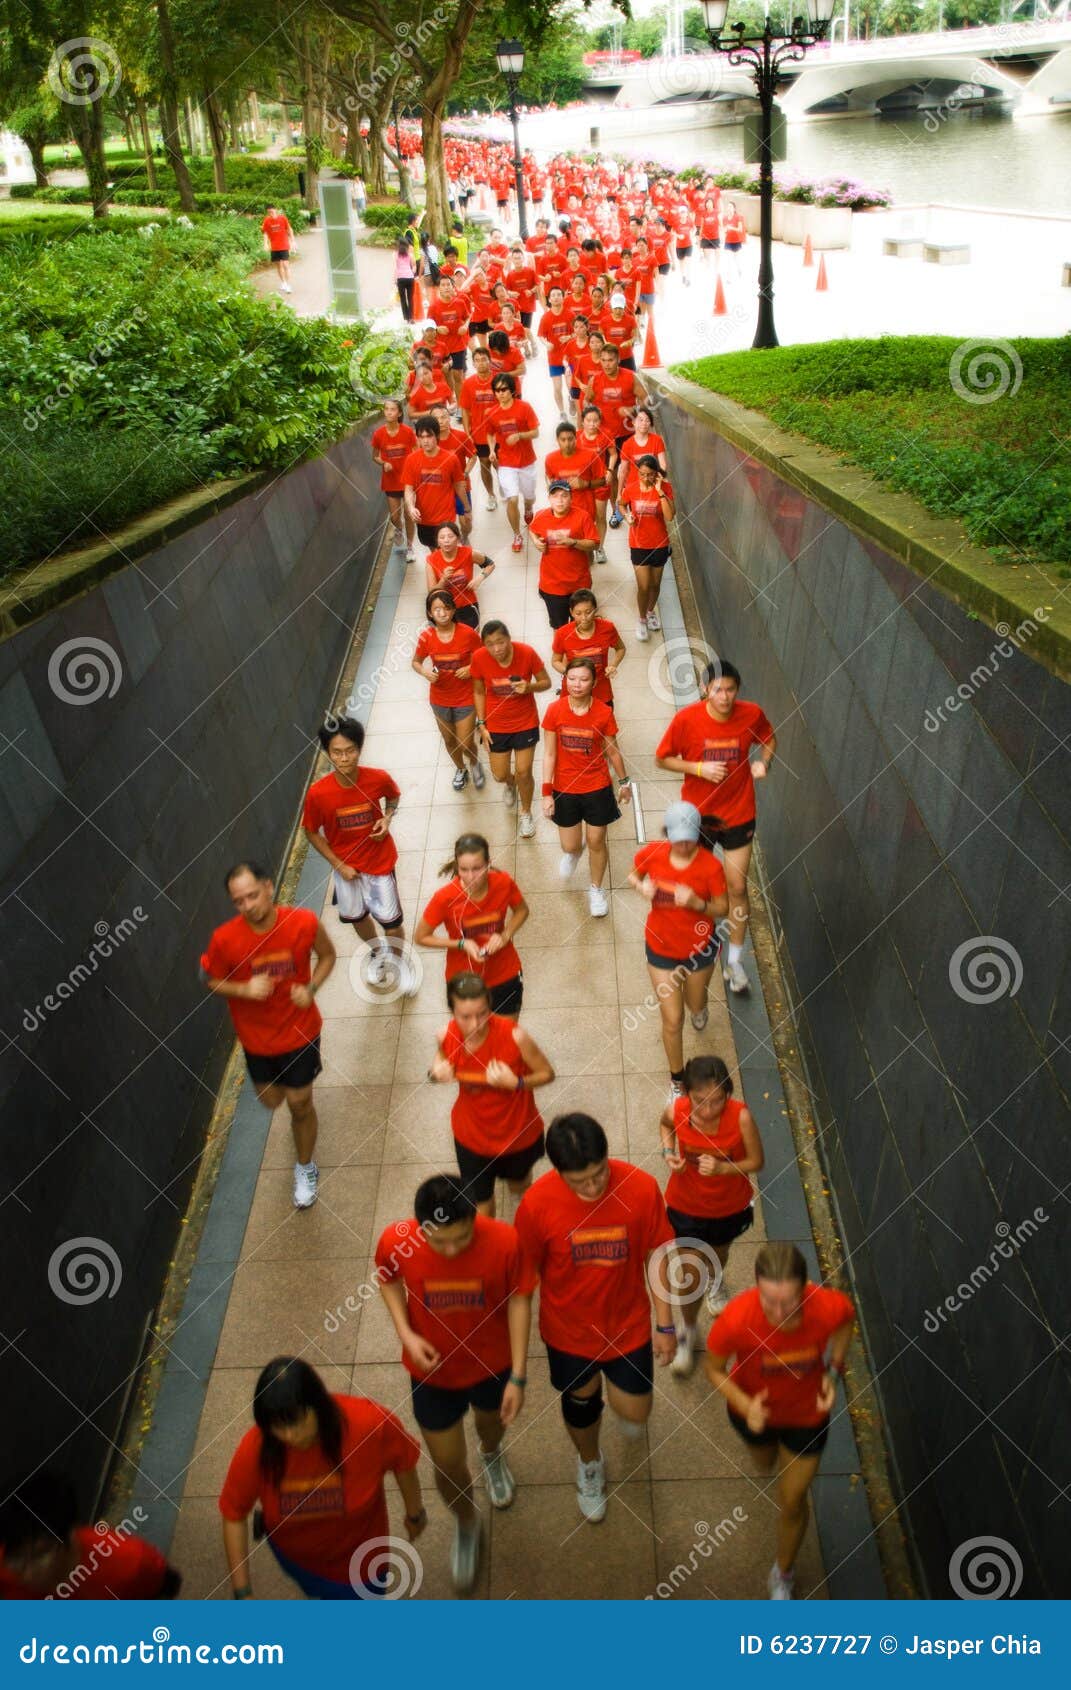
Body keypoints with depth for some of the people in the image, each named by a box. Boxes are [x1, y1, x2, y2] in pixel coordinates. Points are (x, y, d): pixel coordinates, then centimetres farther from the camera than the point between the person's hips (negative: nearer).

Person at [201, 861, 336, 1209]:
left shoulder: (304, 923, -24)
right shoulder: (225, 939, -25)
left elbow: (327, 955, -3)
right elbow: (211, 981, -7)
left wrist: (311, 988, -21)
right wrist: (244, 989, -27)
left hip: (300, 1030, -1)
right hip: (257, 1037, 1)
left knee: (300, 1104, 12)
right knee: (271, 1100, 21)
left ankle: (305, 1168, 40)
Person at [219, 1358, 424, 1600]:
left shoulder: (370, 1423, -37)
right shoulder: (255, 1450, -34)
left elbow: (403, 1461, -16)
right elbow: (234, 1515, -16)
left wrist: (415, 1513, 1)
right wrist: (242, 1593, -14)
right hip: (295, 1553, 2)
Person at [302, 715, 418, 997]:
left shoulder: (379, 778, -24)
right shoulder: (318, 793, -26)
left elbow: (394, 796, 2)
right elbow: (312, 833, -10)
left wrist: (387, 818, -16)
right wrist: (337, 865, -12)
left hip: (379, 859, -1)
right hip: (345, 864, 1)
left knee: (391, 918, 8)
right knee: (356, 915, 22)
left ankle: (398, 961, 39)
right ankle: (377, 953, 53)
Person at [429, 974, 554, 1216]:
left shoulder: (515, 1036, -33)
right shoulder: (446, 1036, -24)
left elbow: (547, 1074, -17)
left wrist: (516, 1083, -36)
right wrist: (436, 1073, -23)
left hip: (517, 1132, -1)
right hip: (471, 1136, 1)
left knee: (518, 1185, 30)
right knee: (480, 1206, 12)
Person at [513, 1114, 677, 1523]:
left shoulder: (641, 1189, -27)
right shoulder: (537, 1204, -29)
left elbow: (657, 1256, -10)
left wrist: (665, 1325, -3)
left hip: (628, 1324, 0)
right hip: (568, 1331, 0)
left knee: (634, 1415, 12)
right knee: (580, 1405, 24)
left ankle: (619, 1394, 50)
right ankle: (589, 1464, 58)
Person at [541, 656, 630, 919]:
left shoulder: (604, 712, -14)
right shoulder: (555, 710, -13)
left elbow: (612, 751, 1)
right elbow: (549, 754, -7)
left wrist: (624, 782, 11)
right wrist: (547, 793, -8)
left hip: (597, 789, 0)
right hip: (564, 789, 1)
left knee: (596, 843, 11)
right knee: (569, 846, 11)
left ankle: (596, 890, 37)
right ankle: (573, 853, 51)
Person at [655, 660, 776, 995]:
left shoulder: (751, 714, -15)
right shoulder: (686, 718, -19)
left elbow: (769, 739, 7)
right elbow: (662, 758, -8)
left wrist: (764, 761, -14)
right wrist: (698, 768, -23)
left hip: (738, 815, 0)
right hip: (698, 813, 0)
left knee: (737, 888, 3)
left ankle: (734, 961, 19)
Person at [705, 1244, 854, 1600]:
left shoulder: (830, 1307, -37)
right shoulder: (736, 1320, -41)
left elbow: (846, 1318, -9)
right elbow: (714, 1369, -20)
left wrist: (834, 1370, -18)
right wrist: (746, 1406, -35)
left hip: (808, 1413, 0)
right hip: (754, 1408, 0)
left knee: (792, 1502, 15)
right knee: (766, 1464, 31)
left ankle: (782, 1575, 46)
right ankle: (770, 1451, 70)